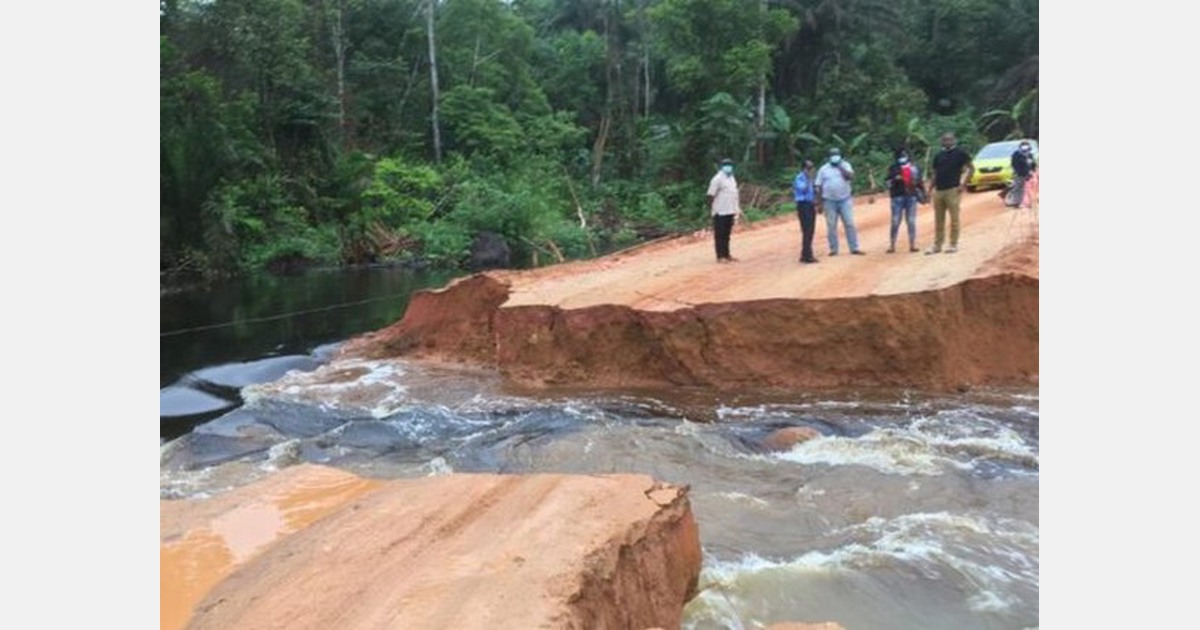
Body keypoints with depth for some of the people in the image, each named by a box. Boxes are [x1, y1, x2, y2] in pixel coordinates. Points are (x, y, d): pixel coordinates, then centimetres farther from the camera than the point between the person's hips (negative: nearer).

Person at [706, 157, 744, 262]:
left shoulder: (731, 178, 16)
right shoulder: (718, 179, -11)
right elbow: (711, 195, -13)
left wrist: (738, 208, 18)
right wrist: (712, 210, -17)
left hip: (730, 211, 8)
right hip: (720, 212, -8)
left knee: (727, 234, 13)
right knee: (720, 235, -3)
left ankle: (727, 255, 19)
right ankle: (720, 256, 1)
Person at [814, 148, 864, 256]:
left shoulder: (845, 165, 6)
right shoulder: (823, 169, 5)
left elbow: (851, 176, -14)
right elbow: (819, 187, 3)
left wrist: (840, 167, -15)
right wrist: (819, 203, -1)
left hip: (845, 200, 0)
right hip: (829, 201, 0)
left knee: (850, 224, -3)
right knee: (831, 226, 2)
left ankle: (854, 248, 1)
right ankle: (833, 249, 9)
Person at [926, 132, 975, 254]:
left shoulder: (960, 153, -1)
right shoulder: (938, 155, 14)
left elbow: (971, 168, -1)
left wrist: (963, 184, -8)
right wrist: (930, 190, 10)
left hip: (952, 190, -5)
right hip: (938, 190, 5)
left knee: (954, 219, -1)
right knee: (938, 220, 8)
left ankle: (953, 244, 5)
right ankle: (937, 245, 13)